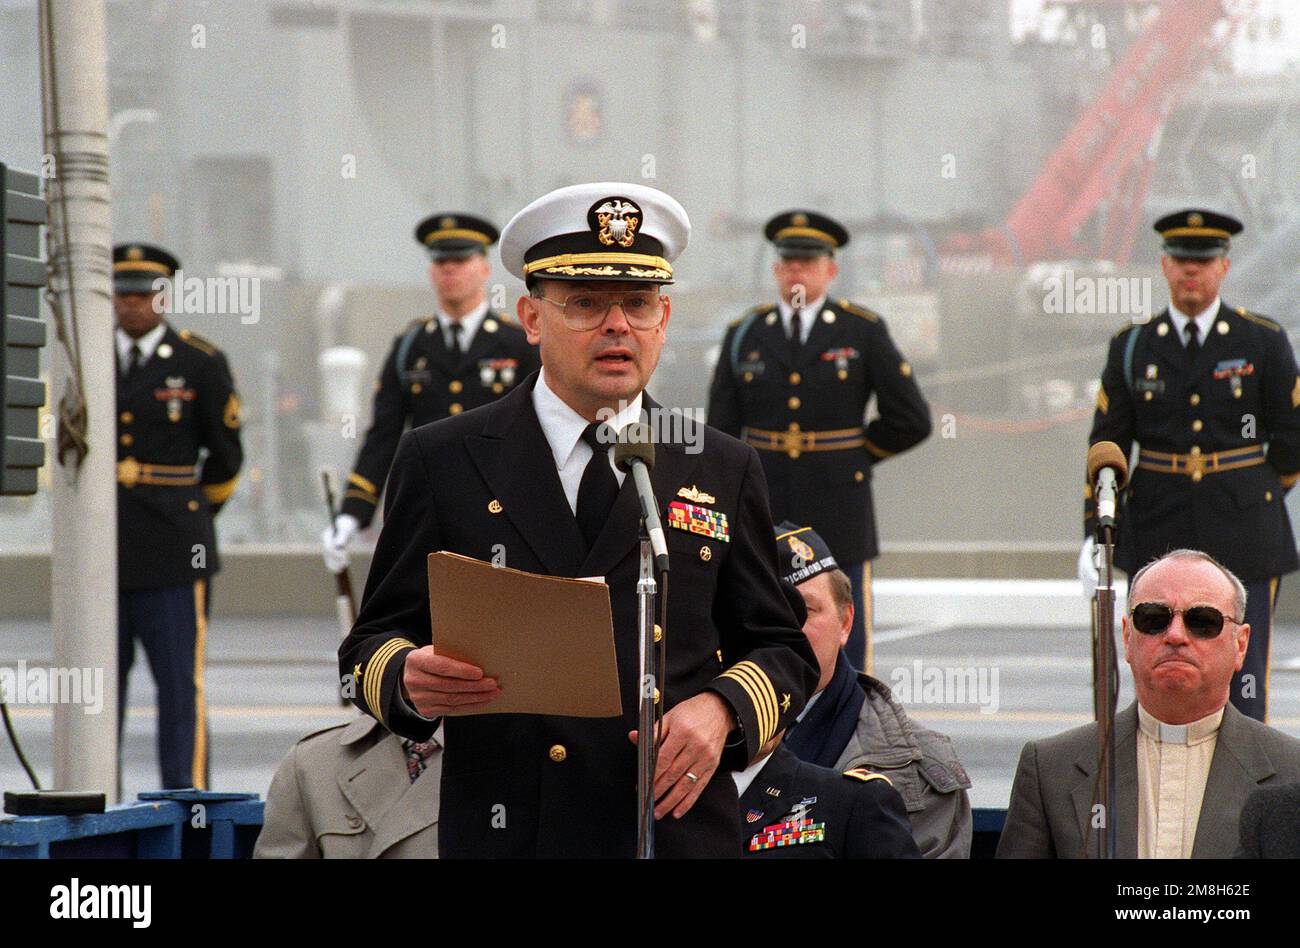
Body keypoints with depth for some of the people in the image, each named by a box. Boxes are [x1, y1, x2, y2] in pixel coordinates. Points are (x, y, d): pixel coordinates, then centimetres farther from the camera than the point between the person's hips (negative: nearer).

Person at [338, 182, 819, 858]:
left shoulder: (725, 471, 9)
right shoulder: (441, 462, 5)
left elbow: (783, 650, 11)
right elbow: (372, 644, 5)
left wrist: (722, 711, -10)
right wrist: (410, 681, -18)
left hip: (679, 829, 1)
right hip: (503, 833, -1)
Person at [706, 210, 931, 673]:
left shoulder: (864, 331, -2)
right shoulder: (744, 336, 4)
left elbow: (911, 421, 0)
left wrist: (854, 456, 2)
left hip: (837, 511, -1)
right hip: (764, 518, 1)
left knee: (846, 648, 2)